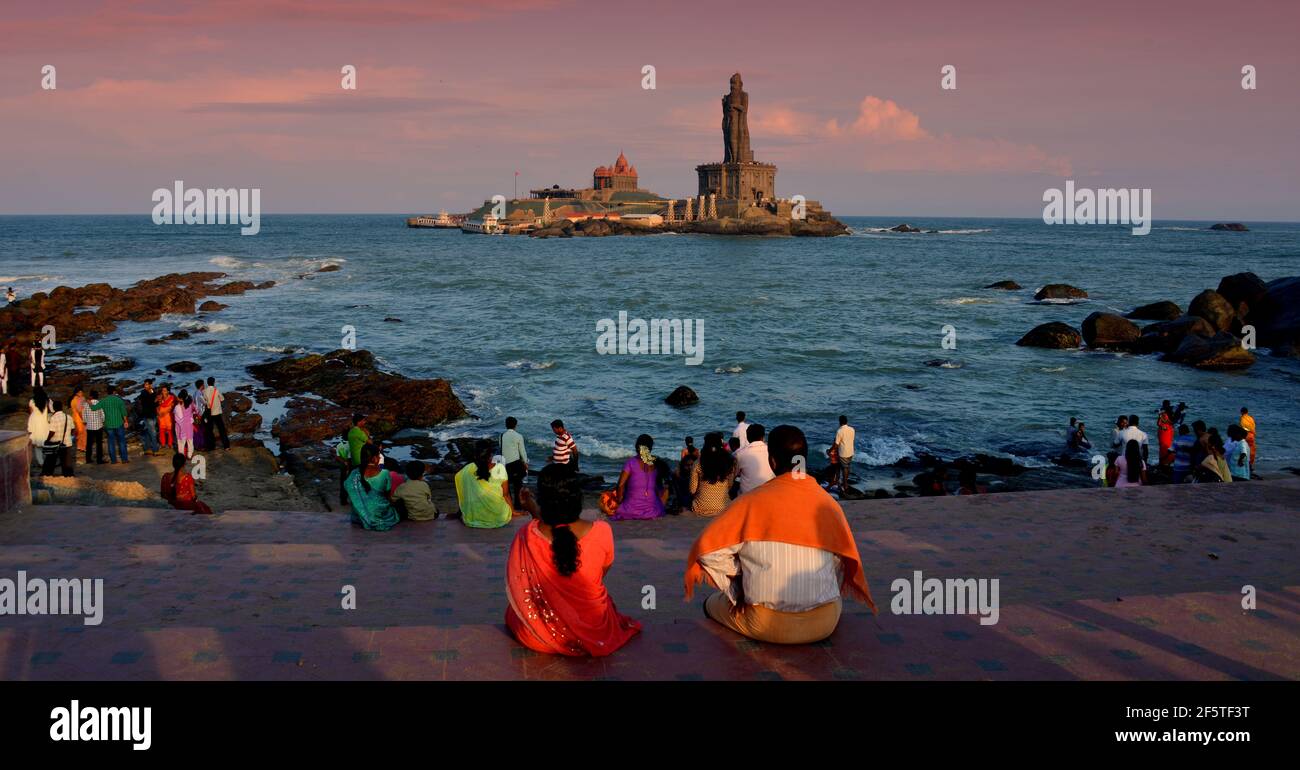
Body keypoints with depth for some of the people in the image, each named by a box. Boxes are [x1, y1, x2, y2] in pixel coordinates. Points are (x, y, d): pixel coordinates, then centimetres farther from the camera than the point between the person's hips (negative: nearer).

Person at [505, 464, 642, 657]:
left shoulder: (527, 535, -27)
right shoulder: (602, 532, -25)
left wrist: (534, 512, 6)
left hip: (541, 637, -1)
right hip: (595, 632, 2)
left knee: (513, 612, 36)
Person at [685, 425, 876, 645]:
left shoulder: (752, 501, -10)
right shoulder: (828, 503, -3)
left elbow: (708, 549, -9)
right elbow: (846, 560, 4)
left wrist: (738, 592, 5)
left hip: (766, 627, -2)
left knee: (714, 603, 28)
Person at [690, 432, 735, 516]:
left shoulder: (698, 465, -10)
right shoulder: (729, 463, -5)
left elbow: (693, 490, -5)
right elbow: (729, 487, 6)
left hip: (701, 509, -1)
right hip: (723, 508, 1)